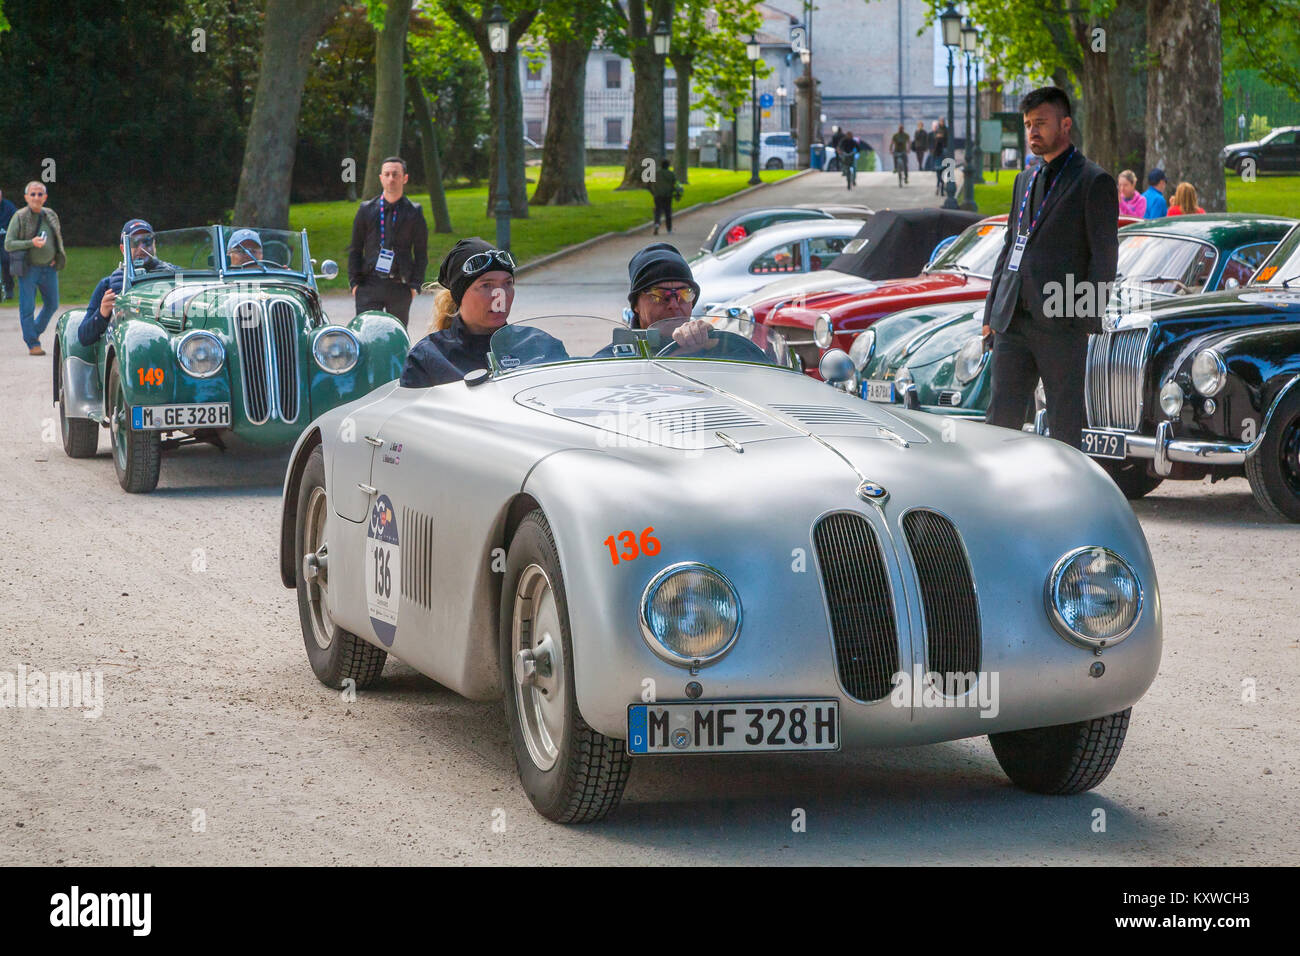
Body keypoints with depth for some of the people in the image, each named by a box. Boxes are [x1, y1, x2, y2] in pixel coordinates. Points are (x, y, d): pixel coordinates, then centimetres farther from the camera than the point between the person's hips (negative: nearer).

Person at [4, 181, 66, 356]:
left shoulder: (51, 215, 8)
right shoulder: (19, 217, -7)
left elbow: (59, 238, 23)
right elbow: (8, 244, -10)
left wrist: (56, 257, 6)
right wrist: (31, 243, -22)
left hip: (49, 268, 5)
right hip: (28, 268, -5)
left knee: (52, 304, 10)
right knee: (27, 307, -3)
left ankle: (35, 331, 32)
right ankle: (33, 343, 5)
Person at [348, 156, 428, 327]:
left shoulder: (414, 212, 6)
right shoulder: (366, 209, 8)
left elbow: (421, 253, 6)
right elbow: (355, 249, 11)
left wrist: (415, 285, -3)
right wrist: (354, 281, 2)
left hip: (400, 287, 0)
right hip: (370, 284, 0)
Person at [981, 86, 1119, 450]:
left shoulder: (1094, 182, -2)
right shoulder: (1025, 180, 19)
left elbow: (1104, 256, -6)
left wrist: (1087, 318, -13)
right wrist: (991, 312, 16)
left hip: (1061, 324, -6)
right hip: (1013, 322, 6)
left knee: (1065, 423, 0)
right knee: (1002, 416, 2)